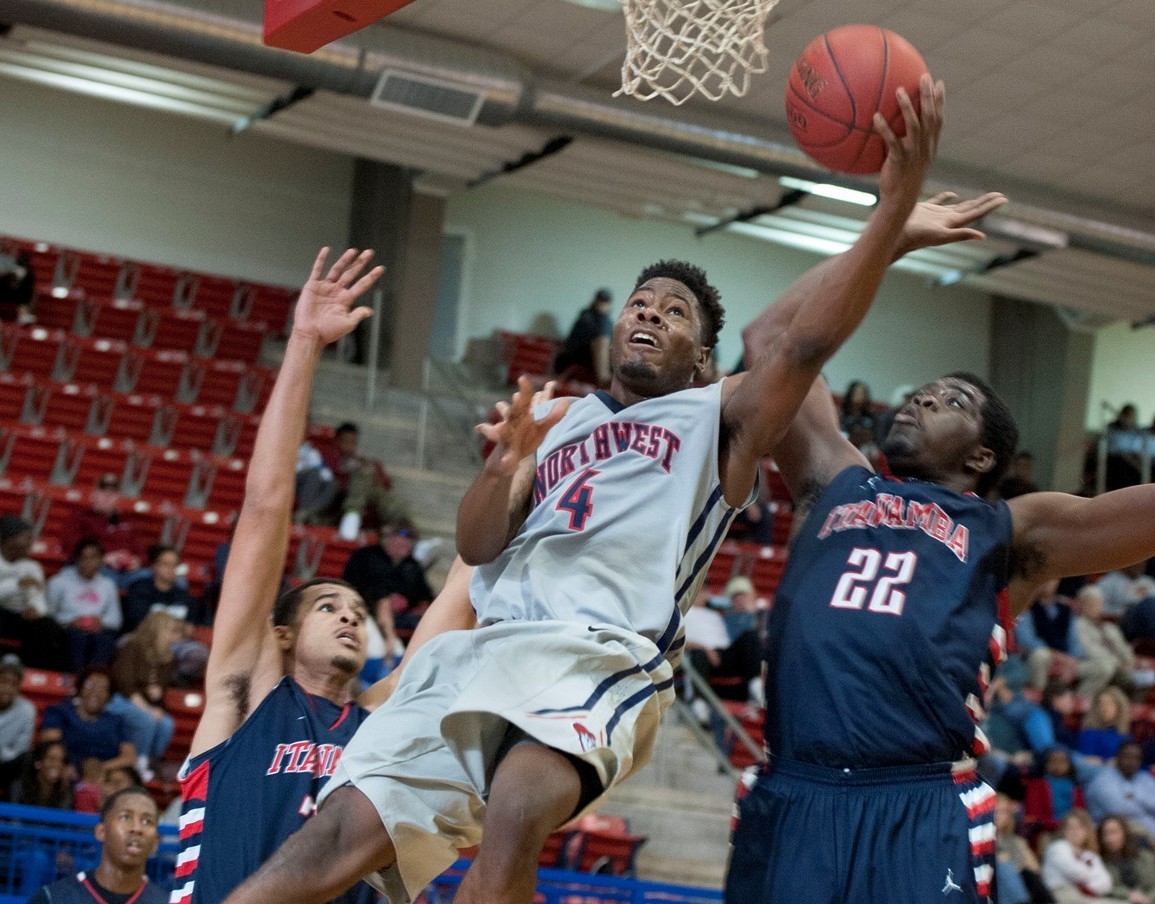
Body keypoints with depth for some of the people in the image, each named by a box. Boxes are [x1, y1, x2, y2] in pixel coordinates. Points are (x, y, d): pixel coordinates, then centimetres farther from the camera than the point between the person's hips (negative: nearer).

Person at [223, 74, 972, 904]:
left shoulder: (719, 420, 16)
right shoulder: (555, 422, 29)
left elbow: (806, 339, -3)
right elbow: (476, 548, 19)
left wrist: (894, 211, -16)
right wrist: (502, 469, -3)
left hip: (603, 653, -5)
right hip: (484, 647, 5)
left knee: (515, 813, -36)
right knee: (344, 837, -11)